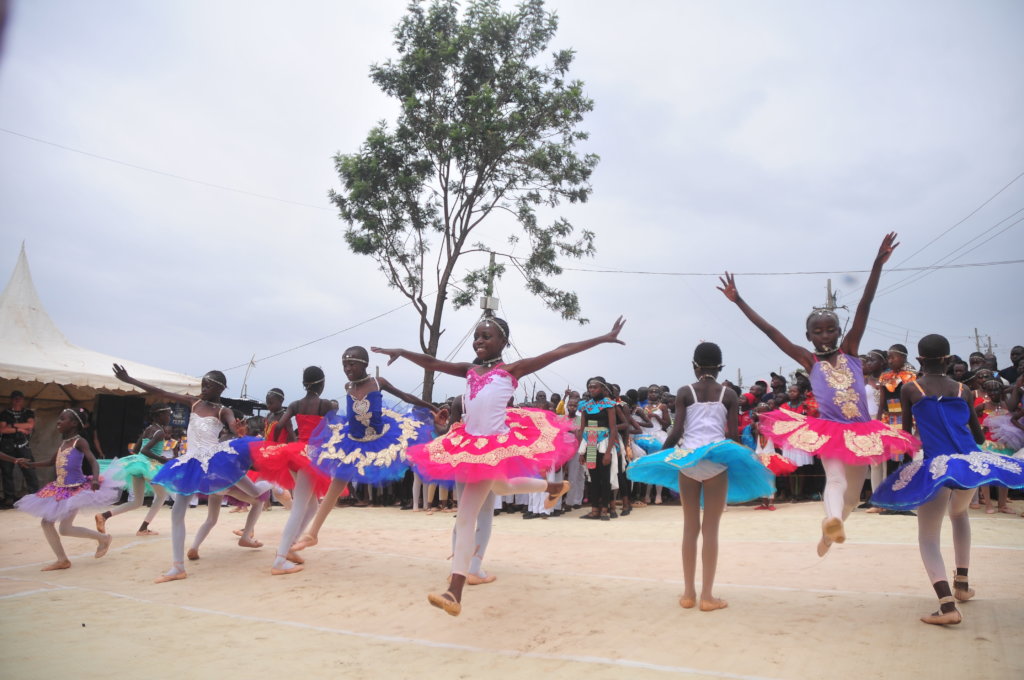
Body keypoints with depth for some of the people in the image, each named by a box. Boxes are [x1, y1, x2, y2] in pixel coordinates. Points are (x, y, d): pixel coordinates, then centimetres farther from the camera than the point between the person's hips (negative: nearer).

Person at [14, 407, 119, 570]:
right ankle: (62, 560, 14)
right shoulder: (63, 443, 11)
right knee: (46, 522, 7)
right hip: (60, 488, 9)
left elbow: (93, 461, -24)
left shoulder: (79, 442, -12)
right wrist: (30, 464, 19)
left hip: (76, 488, -9)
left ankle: (103, 538, 7)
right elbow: (52, 462, 26)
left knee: (65, 529, -11)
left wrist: (95, 478, -41)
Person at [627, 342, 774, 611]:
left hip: (686, 459, 1)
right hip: (716, 460, -1)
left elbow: (677, 431, -3)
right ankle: (707, 596, 6)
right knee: (710, 529, 4)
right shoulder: (729, 394, 5)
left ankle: (688, 593, 15)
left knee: (690, 528, 10)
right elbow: (733, 434, 0)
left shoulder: (684, 393, 4)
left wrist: (660, 455, 9)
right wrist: (742, 457, 15)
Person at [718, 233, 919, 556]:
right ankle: (833, 521, -50)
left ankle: (828, 530, 34)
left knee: (852, 495, 14)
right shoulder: (810, 361, 1)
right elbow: (770, 330, -3)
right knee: (835, 479, -28)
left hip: (862, 432, 3)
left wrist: (878, 265, -14)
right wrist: (739, 301, -5)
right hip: (830, 432, -3)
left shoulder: (850, 350, 5)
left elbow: (863, 308, -5)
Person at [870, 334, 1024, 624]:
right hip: (970, 462, 4)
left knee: (928, 537, 2)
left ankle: (947, 604, -18)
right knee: (959, 513, 34)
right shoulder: (962, 390, 9)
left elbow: (906, 431, 7)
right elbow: (979, 436, 14)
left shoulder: (910, 390, 0)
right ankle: (962, 584, 36)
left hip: (936, 467, -4)